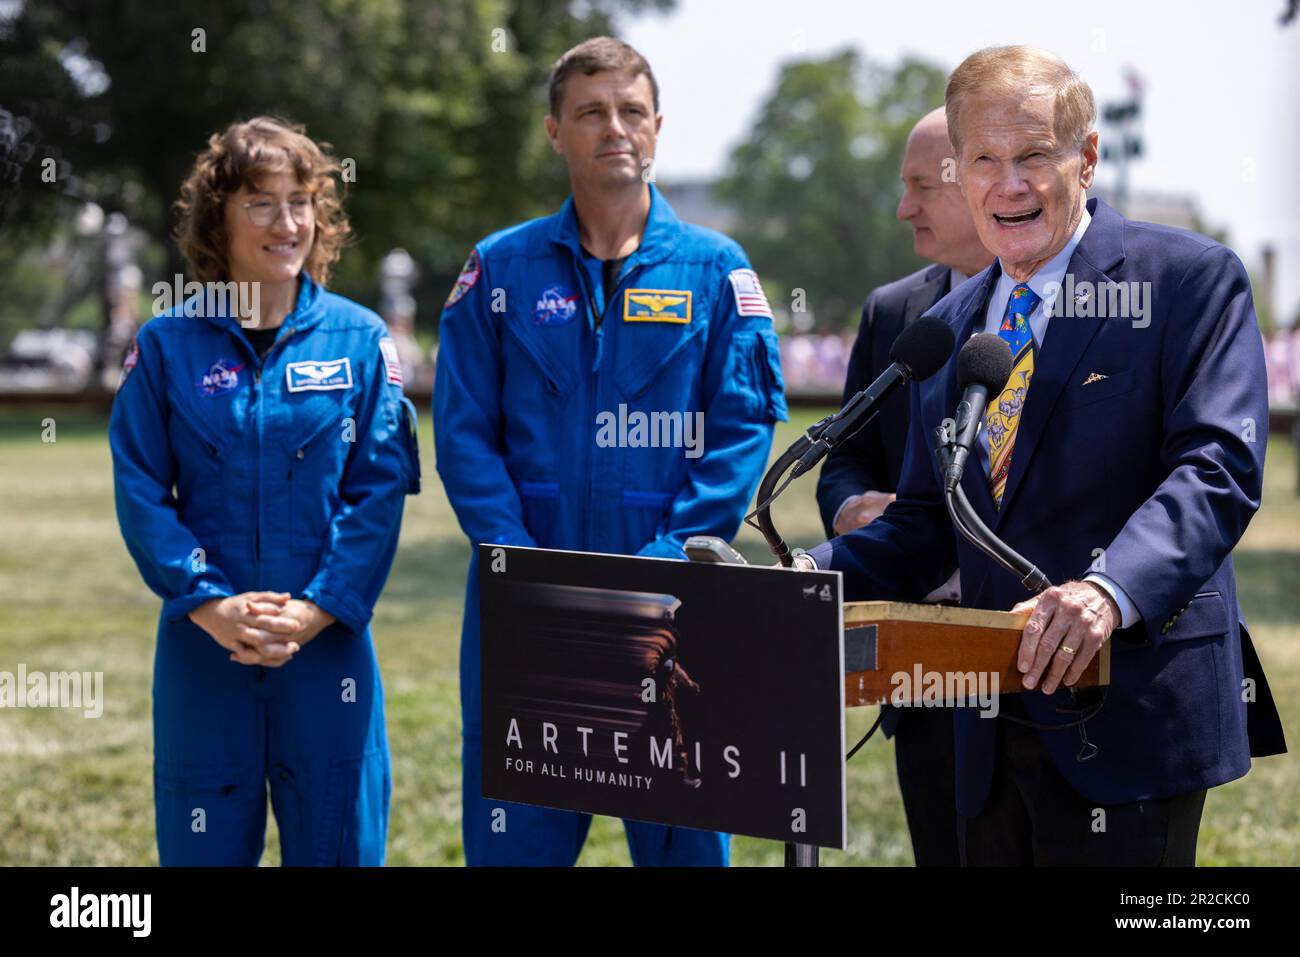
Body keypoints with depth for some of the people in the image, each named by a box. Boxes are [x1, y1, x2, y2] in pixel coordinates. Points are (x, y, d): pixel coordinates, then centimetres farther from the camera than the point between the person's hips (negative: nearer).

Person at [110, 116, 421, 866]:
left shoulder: (360, 340, 2)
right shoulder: (166, 346, 2)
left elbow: (382, 491, -2)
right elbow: (141, 493, -2)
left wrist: (315, 612, -12)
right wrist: (209, 605, -14)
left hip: (328, 643, 0)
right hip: (202, 647, 0)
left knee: (338, 839, 7)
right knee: (203, 845, 8)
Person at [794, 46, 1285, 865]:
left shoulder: (1191, 279, -4)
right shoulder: (949, 327, 15)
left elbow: (1219, 466, -16)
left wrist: (1112, 589, -33)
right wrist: (821, 573, -2)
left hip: (1130, 706, -6)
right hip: (993, 724, 6)